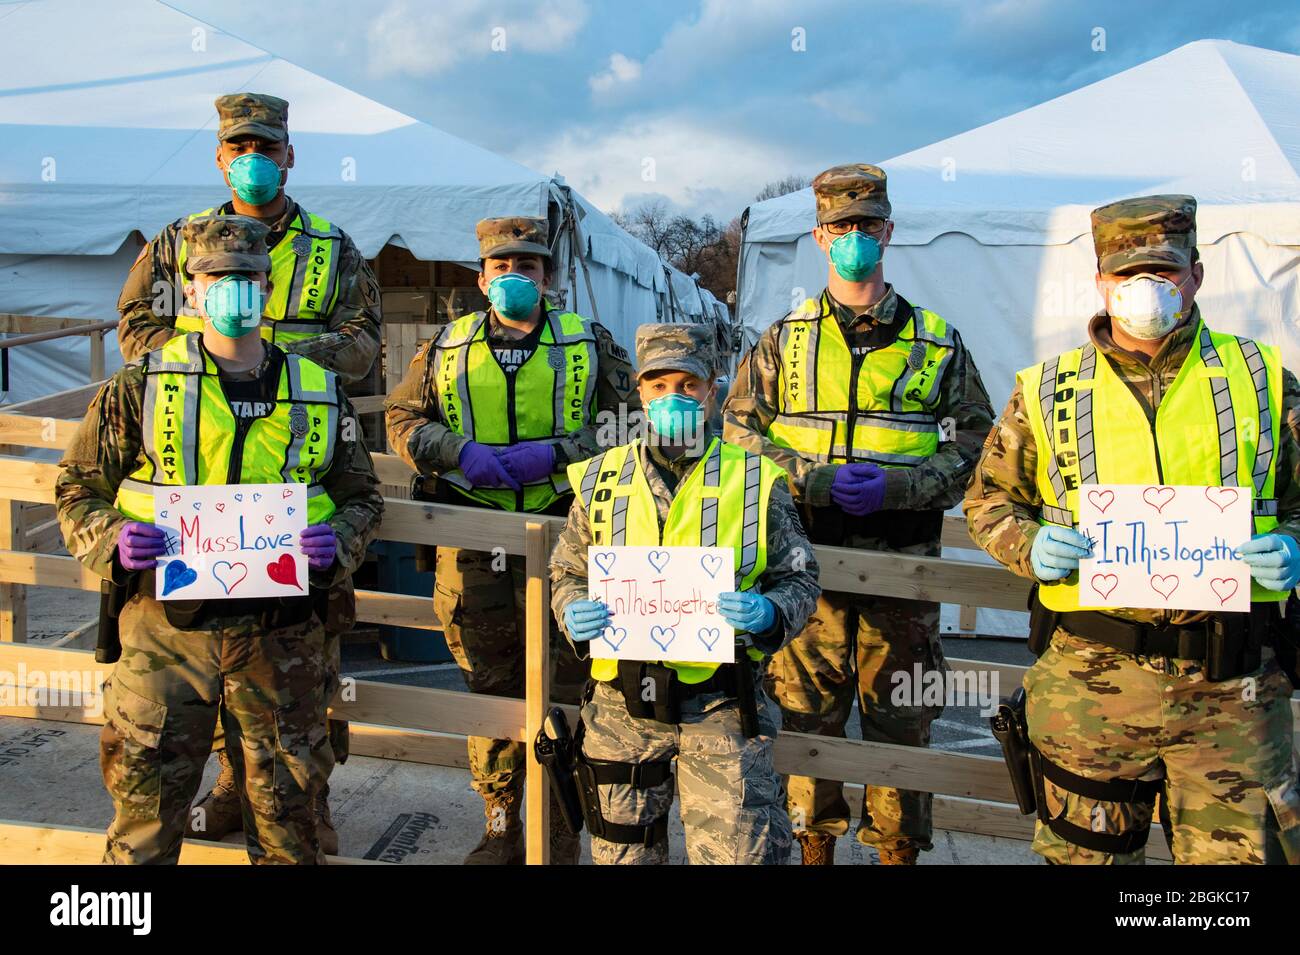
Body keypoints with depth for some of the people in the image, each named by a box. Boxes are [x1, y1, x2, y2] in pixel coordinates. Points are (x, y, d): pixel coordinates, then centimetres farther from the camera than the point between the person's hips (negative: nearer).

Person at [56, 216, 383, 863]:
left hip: (280, 637, 1)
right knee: (145, 810, 7)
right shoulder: (142, 385, 2)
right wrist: (113, 540, -13)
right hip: (166, 624, -1)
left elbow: (362, 496, 14)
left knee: (285, 808, 12)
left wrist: (339, 543, -7)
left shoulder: (319, 394, 6)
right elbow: (77, 489, 7)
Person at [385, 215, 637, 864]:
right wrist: (461, 452, -7)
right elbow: (402, 419, 12)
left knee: (565, 688, 1)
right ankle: (500, 829, 23)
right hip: (473, 543, 2)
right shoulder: (448, 348, 13)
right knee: (490, 685, 9)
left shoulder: (588, 344, 8)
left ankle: (562, 833, 15)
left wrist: (555, 453, -11)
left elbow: (628, 420, 3)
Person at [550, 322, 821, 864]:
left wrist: (770, 613, -17)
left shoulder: (756, 480, 1)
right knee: (625, 855, 15)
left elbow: (800, 578, 5)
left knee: (739, 852, -6)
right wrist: (574, 613, -9)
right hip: (622, 702, 2)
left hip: (720, 703, -2)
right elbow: (567, 572, 13)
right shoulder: (601, 480, 6)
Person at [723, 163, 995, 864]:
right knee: (806, 713, 8)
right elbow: (739, 431, 5)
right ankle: (813, 847, 25)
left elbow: (972, 445, 4)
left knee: (899, 721, 8)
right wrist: (817, 480, -11)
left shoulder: (937, 345, 8)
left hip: (903, 567, 0)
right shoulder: (785, 340, 9)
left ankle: (899, 849, 24)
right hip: (806, 559, 1)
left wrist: (893, 486, -13)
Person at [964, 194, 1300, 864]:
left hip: (1231, 688, 0)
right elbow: (987, 499, 13)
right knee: (1086, 852, 11)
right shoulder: (1047, 392, 6)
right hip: (1089, 677, 0)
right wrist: (1029, 547, -7)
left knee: (1242, 851, 6)